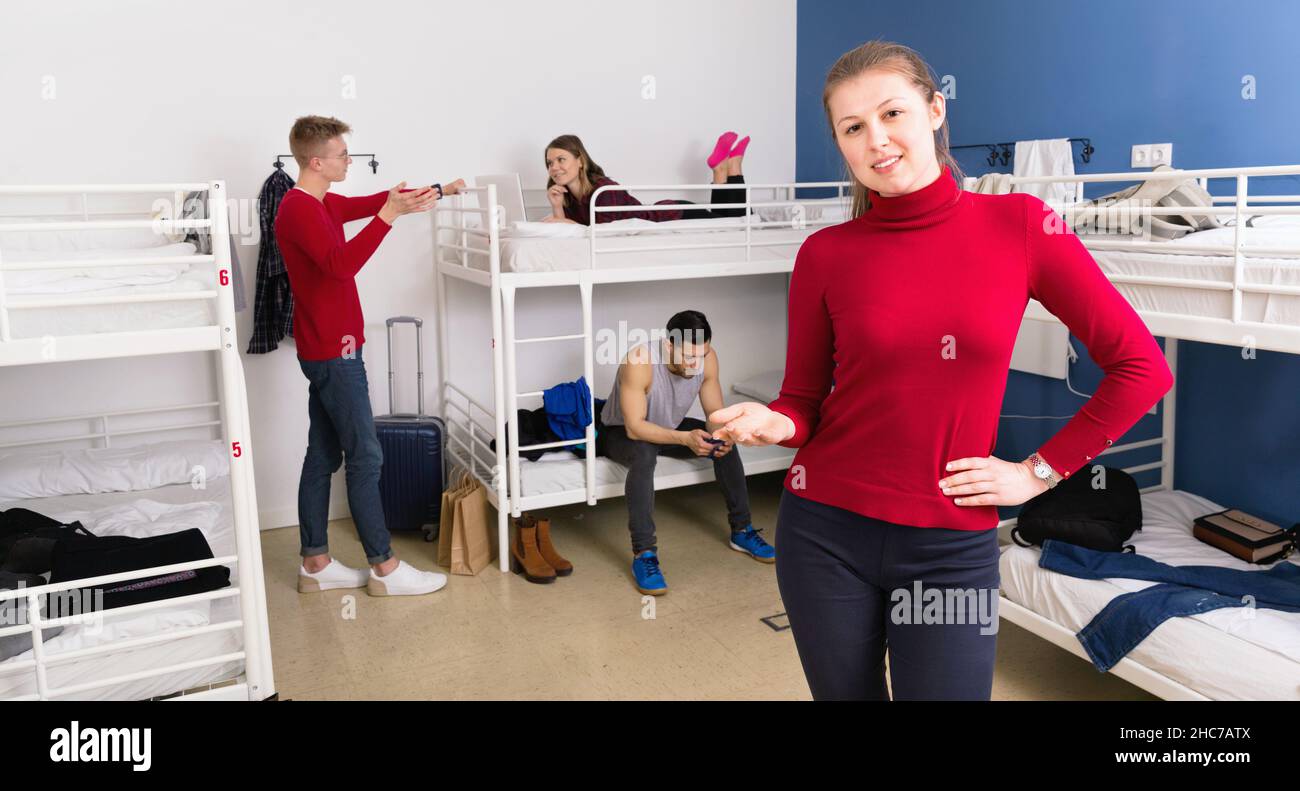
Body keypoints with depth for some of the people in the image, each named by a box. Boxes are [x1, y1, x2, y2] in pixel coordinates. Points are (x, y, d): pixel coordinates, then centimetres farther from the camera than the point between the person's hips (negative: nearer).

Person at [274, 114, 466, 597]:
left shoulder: (321, 205, 13)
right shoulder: (299, 210, -16)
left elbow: (368, 203, 27)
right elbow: (342, 264, -31)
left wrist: (433, 192, 23)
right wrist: (389, 215, -35)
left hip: (324, 351, 10)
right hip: (334, 352, -10)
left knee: (323, 456, 11)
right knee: (365, 457, -5)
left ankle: (315, 563, 18)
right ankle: (384, 568, 2)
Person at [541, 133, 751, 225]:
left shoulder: (604, 189, -33)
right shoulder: (567, 195, -11)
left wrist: (566, 223, -35)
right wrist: (557, 208, -27)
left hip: (678, 216, -7)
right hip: (661, 215, 7)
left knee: (739, 220, 12)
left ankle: (732, 161, 25)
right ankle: (720, 168, 34)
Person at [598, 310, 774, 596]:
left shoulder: (707, 358, -19)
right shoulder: (639, 361, -35)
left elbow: (716, 412, -11)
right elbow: (635, 427, -37)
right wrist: (684, 438, -49)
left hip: (670, 427, 5)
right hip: (622, 432, -5)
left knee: (725, 444, -16)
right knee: (644, 454, -38)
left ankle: (741, 531, -1)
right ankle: (643, 554, -33)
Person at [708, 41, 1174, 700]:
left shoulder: (1018, 224, -6)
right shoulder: (825, 255, -4)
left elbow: (1141, 366, -1)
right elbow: (805, 401, 4)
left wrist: (1039, 471, -3)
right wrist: (774, 423, -18)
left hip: (951, 546, -1)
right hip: (825, 531, 1)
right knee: (846, 693, 18)